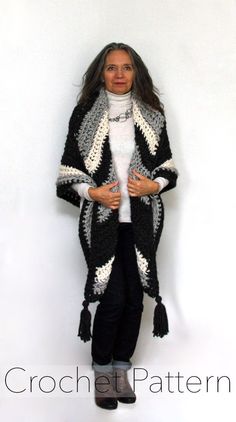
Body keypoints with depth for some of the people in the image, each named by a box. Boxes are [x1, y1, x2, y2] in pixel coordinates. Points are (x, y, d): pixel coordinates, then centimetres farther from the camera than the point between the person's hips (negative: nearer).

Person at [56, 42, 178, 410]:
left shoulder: (151, 114, 7)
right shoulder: (85, 113, 1)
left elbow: (168, 166, 10)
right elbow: (69, 172, 1)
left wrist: (154, 185, -9)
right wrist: (93, 193, -15)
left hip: (142, 220, 3)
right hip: (101, 220, -2)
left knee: (135, 297, 5)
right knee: (113, 298, -7)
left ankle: (121, 370, 22)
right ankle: (102, 373, 15)